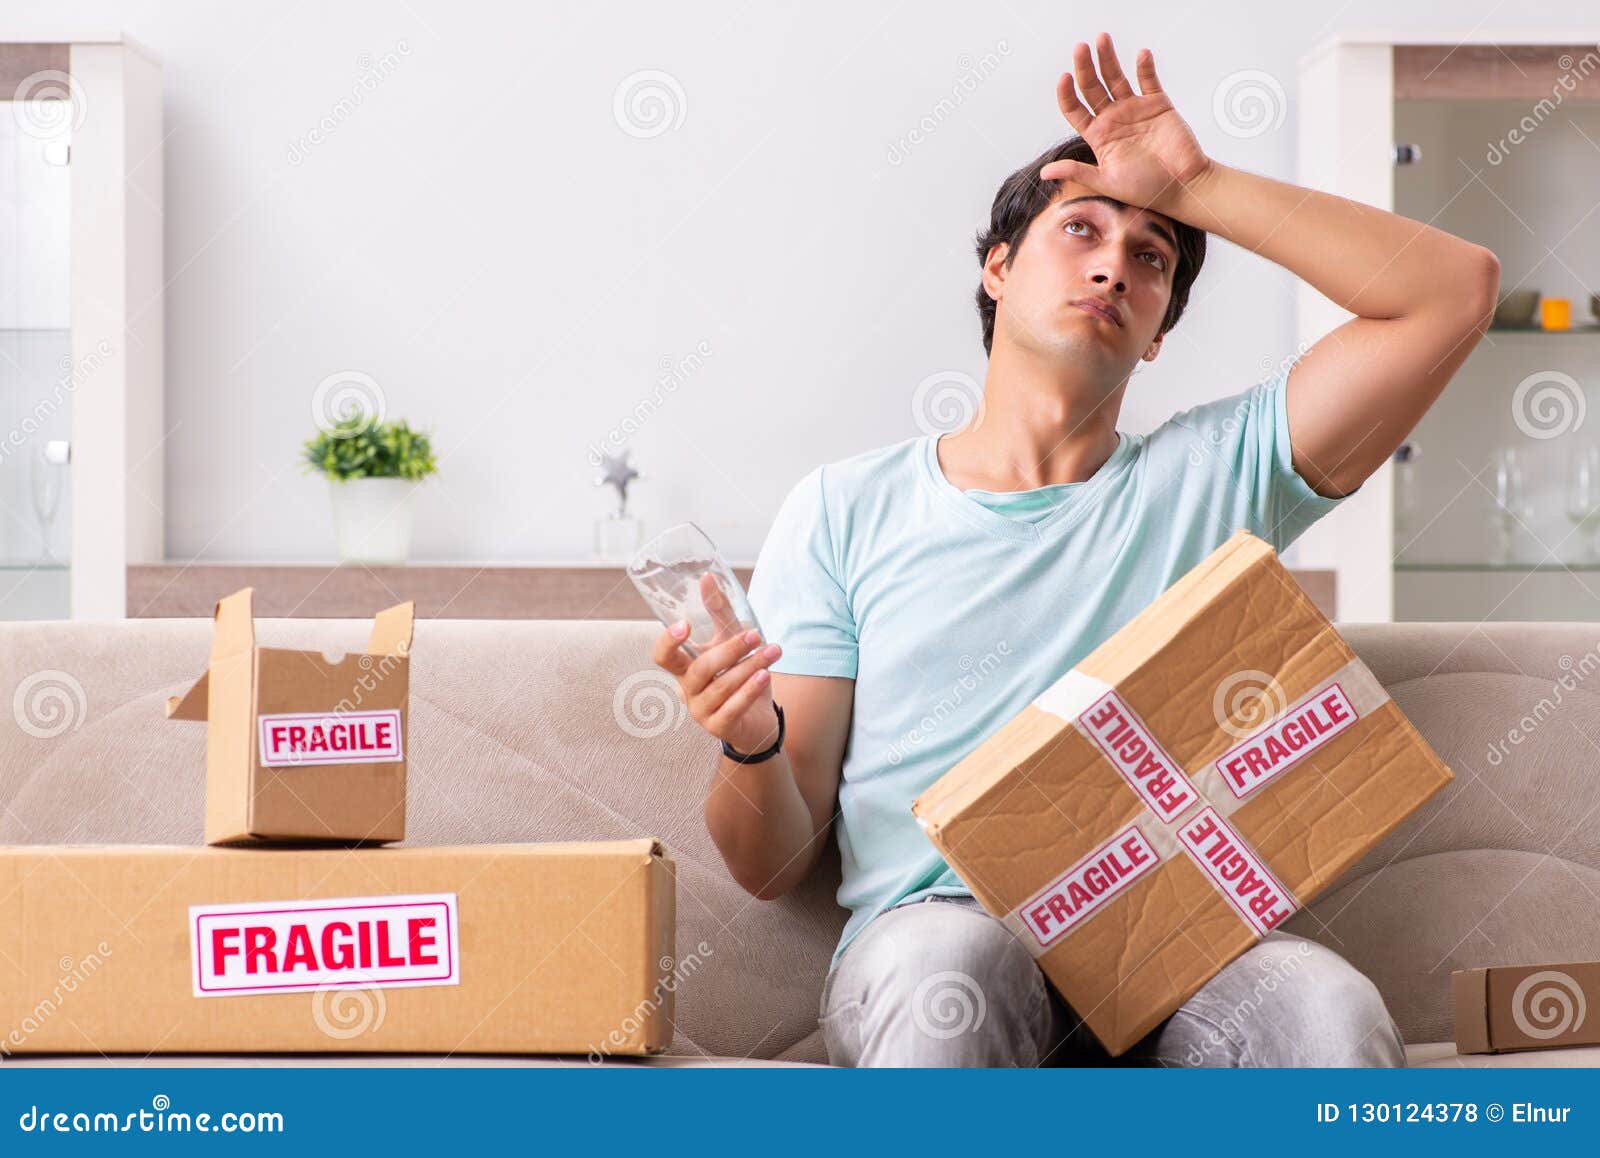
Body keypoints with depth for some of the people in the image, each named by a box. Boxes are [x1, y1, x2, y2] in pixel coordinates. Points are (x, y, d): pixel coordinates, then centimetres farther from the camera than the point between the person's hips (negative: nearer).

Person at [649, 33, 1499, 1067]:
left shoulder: (1213, 474, 16)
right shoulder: (846, 511, 13)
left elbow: (1456, 289, 7)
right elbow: (774, 865, 10)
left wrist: (1197, 186, 8)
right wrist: (752, 747, -15)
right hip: (929, 936, -1)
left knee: (1325, 1003, -33)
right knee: (946, 958, -38)